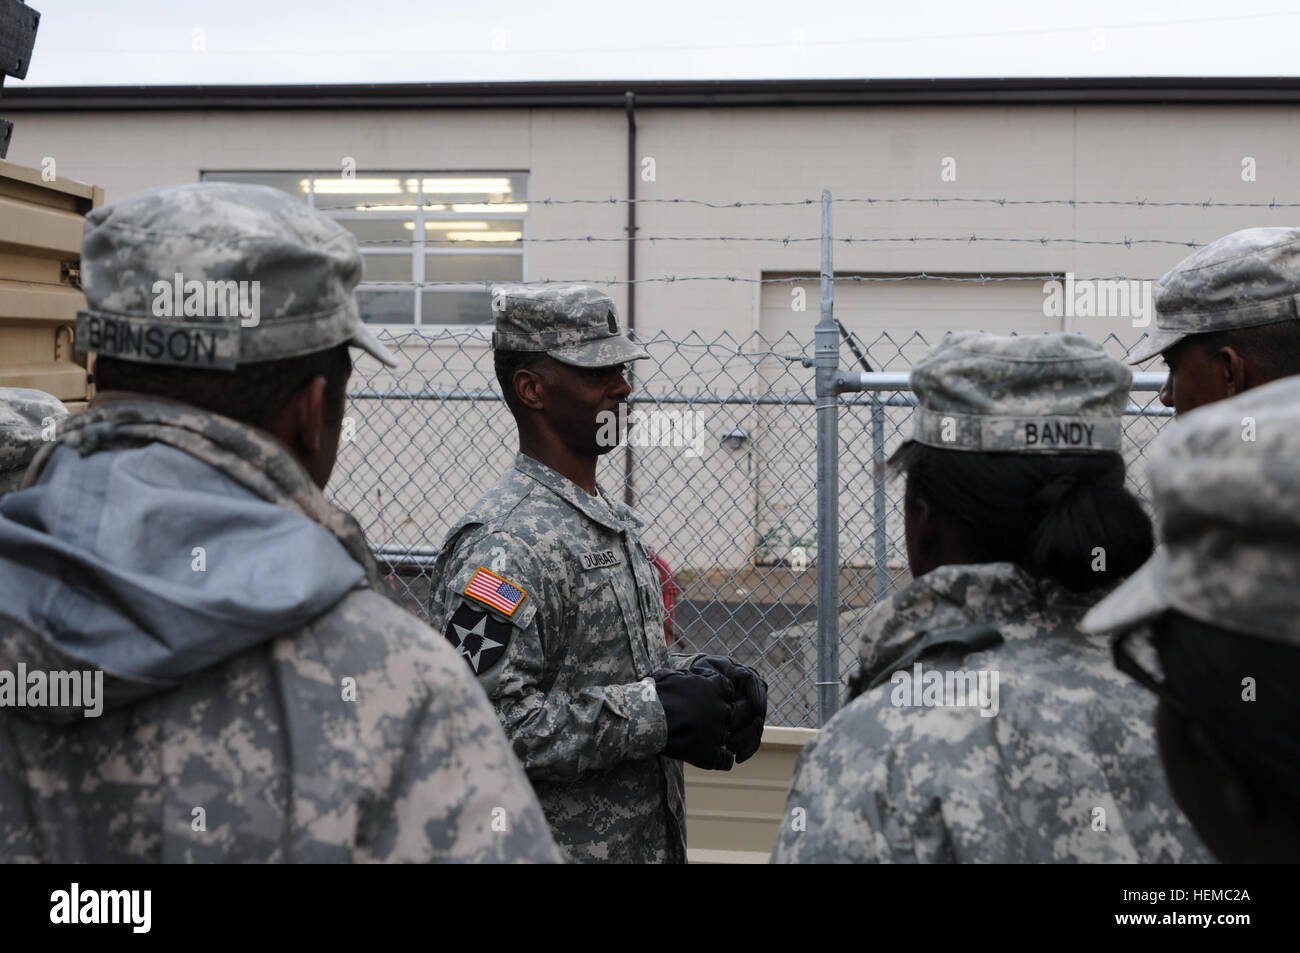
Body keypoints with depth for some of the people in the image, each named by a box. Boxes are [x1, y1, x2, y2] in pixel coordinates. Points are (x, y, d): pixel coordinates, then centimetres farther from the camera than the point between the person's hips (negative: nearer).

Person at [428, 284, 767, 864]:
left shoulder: (616, 522, 11)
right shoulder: (502, 545, -19)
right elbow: (491, 720, -27)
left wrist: (696, 677, -1)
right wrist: (656, 713, -23)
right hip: (564, 845, -8)